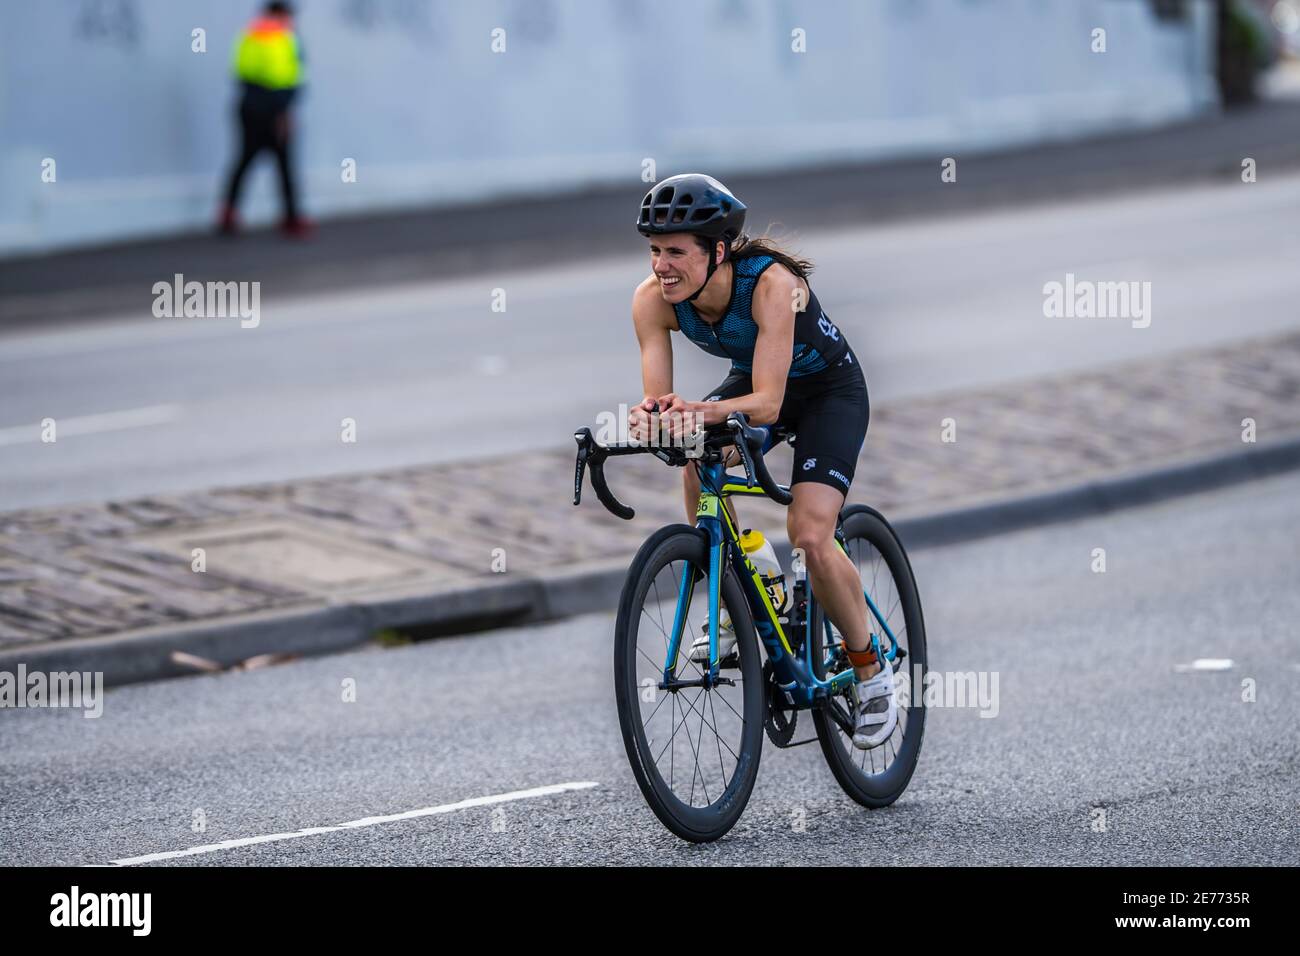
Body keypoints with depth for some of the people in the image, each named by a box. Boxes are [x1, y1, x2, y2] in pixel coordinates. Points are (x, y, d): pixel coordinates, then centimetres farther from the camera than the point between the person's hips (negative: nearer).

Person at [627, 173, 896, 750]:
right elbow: (658, 395, -29)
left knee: (811, 538, -20)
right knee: (699, 462, -25)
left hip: (829, 391, -5)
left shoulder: (771, 283, -38)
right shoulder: (653, 300, -24)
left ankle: (872, 673, 1)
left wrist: (705, 411, -62)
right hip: (750, 380, 5)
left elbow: (768, 403, -43)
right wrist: (649, 416, -53)